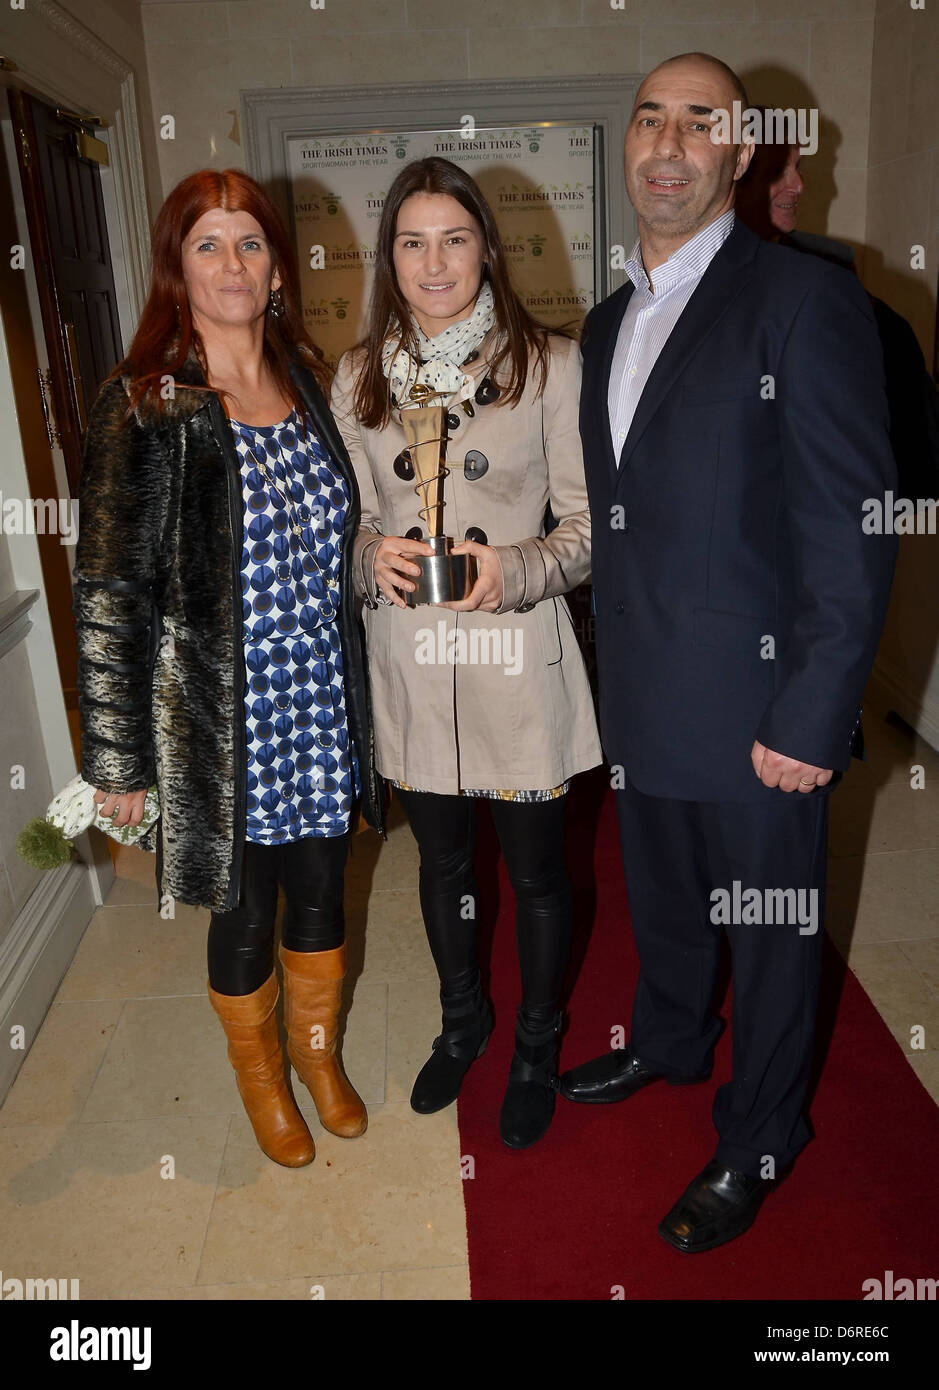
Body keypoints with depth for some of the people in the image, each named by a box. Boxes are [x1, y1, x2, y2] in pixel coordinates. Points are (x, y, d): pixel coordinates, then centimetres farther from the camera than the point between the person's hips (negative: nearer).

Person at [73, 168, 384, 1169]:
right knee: (244, 916, 14)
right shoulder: (144, 408, -12)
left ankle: (318, 1048, 47)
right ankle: (260, 1074, 43)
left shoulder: (309, 383, 4)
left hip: (319, 702, 4)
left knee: (320, 891, 19)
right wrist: (120, 759, -10)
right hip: (217, 718, -4)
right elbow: (107, 590, -11)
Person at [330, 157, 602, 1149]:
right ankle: (462, 1019, 47)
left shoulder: (549, 364, -5)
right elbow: (346, 523, 9)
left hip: (518, 662, -3)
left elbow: (590, 521, -5)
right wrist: (371, 558, -14)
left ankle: (536, 1043, 39)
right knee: (442, 862, 20)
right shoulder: (358, 377, 4)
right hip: (410, 666, 3)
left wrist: (515, 569, -24)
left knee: (535, 870, 12)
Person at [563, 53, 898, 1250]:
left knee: (768, 933, 13)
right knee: (660, 900, 25)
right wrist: (613, 672, 10)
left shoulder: (806, 300, -12)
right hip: (641, 702, 7)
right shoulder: (608, 320, 11)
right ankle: (667, 1043, 52)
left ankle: (757, 1139, 36)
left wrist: (809, 719, -19)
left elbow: (851, 531, -16)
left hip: (755, 711, -6)